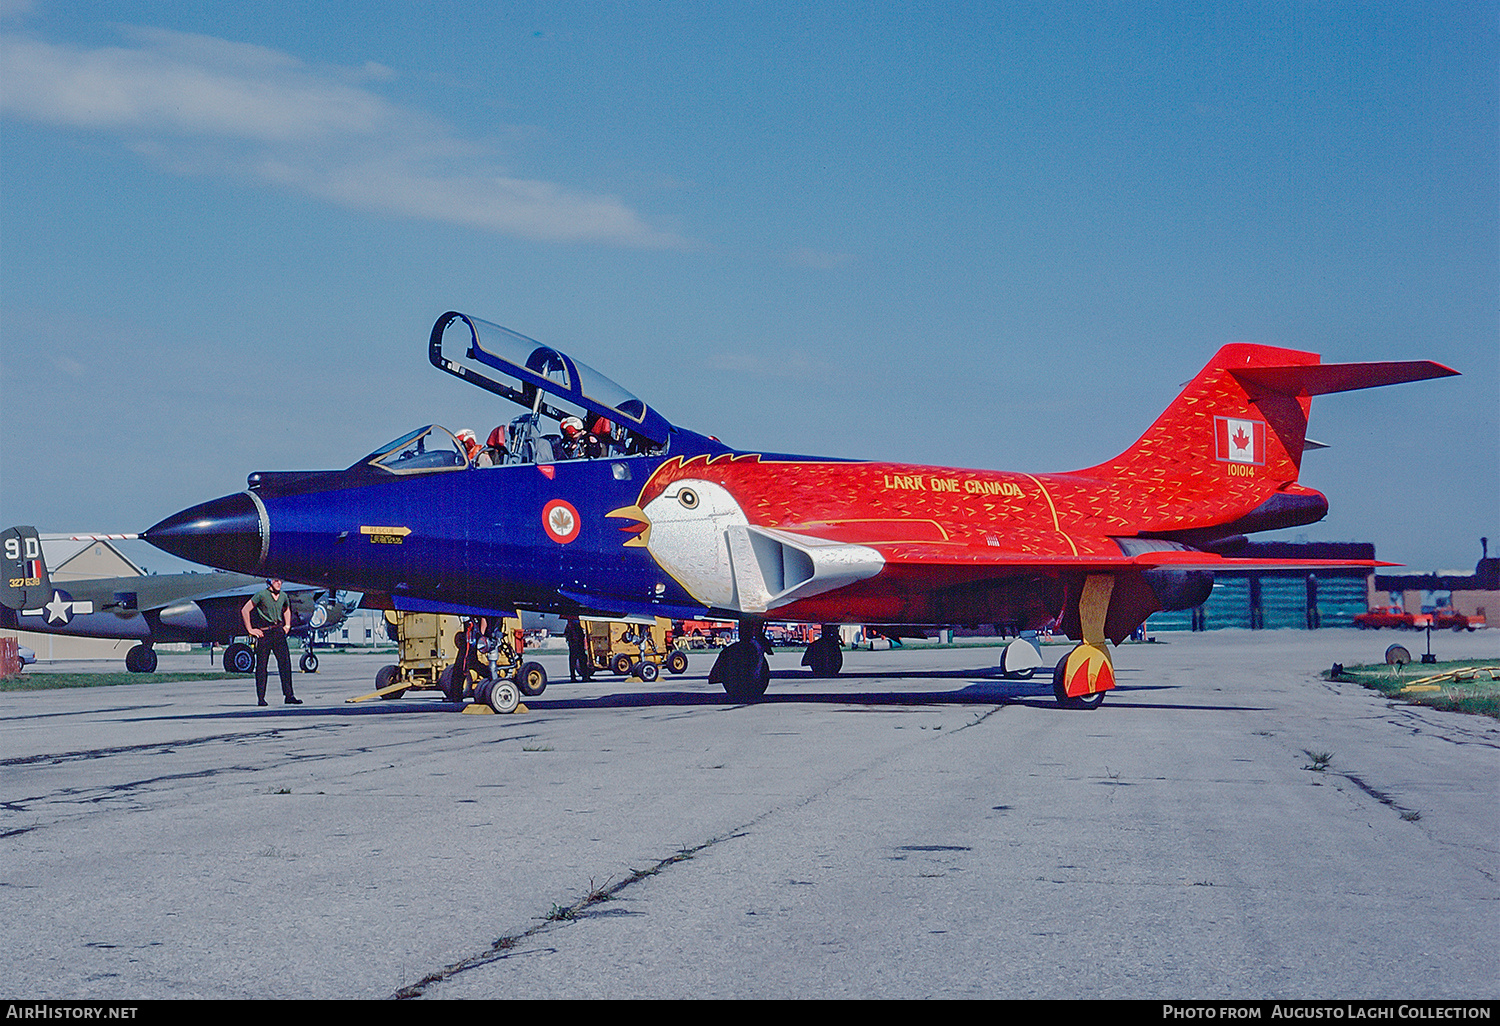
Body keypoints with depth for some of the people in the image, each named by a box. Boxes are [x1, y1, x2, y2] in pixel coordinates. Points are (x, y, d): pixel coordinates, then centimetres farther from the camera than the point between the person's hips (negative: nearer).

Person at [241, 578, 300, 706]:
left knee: (285, 662, -3)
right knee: (261, 665, 0)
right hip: (263, 633, -5)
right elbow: (245, 610, -6)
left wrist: (287, 625, 18)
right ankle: (260, 698, 5)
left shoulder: (283, 596, 10)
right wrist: (250, 630, -6)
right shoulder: (261, 595, -8)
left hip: (278, 631, 5)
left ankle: (288, 695, -2)